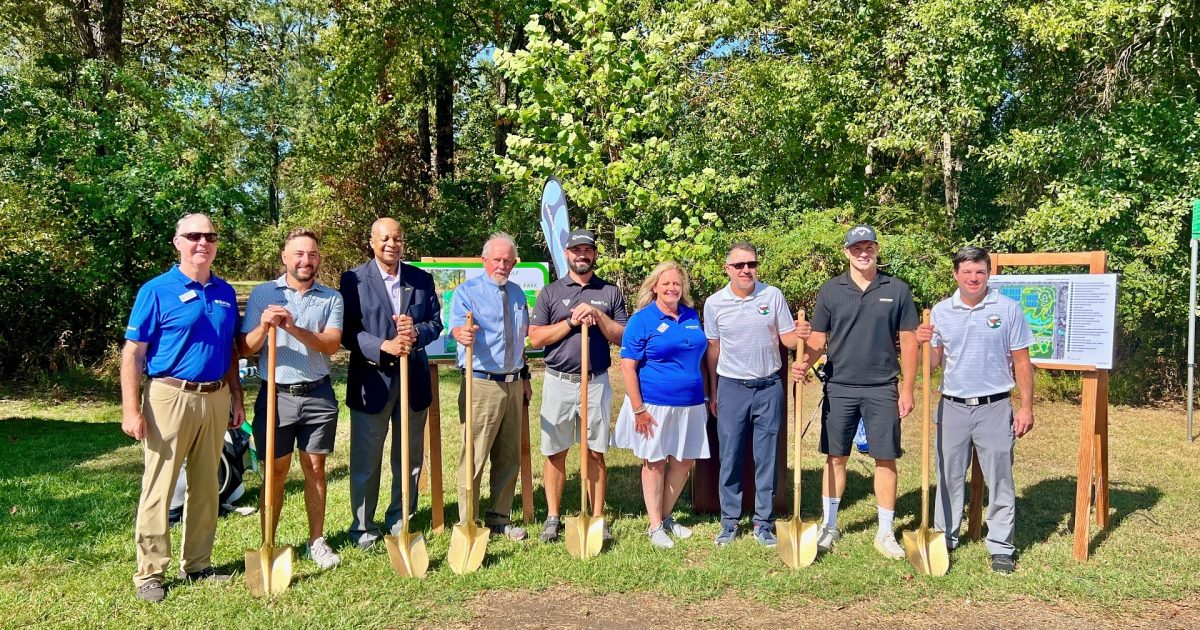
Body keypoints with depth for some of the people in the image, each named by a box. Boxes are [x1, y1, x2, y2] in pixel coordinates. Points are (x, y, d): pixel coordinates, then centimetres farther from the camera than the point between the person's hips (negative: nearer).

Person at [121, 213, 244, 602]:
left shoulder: (225, 293, 10)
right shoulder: (157, 291, -5)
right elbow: (132, 353, -7)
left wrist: (236, 397, 13)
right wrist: (131, 410, -14)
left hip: (215, 399, 5)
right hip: (169, 396, -5)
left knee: (206, 486, 12)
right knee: (158, 489, -1)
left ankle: (198, 565, 24)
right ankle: (150, 573, 10)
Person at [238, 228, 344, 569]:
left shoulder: (332, 298, 2)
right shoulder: (263, 294, 1)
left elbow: (331, 344, -12)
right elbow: (244, 349, -1)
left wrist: (293, 328, -25)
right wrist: (263, 327, -21)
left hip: (318, 395, 1)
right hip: (276, 396, -1)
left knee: (315, 468, 9)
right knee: (275, 471, 6)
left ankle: (317, 541, 20)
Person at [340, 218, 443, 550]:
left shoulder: (422, 279, 6)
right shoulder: (354, 279, -5)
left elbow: (436, 322, 5)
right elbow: (347, 332, -10)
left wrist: (417, 332, -16)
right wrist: (385, 346, -23)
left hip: (413, 378, 3)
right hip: (371, 381, -3)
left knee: (410, 459, 14)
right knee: (366, 461, 8)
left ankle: (400, 520, 30)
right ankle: (363, 527, 22)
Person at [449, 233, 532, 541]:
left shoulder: (517, 294, 14)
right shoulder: (467, 291, -6)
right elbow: (457, 326, -25)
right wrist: (464, 333, -48)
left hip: (513, 384, 6)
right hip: (482, 384, -6)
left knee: (509, 458, 13)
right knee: (474, 457, -5)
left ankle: (499, 519, 25)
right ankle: (467, 524, 5)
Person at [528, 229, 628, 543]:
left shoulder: (611, 293, 8)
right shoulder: (550, 292, 5)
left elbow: (623, 337, 2)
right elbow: (535, 338, -3)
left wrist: (598, 315, -12)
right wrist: (572, 321, -12)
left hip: (596, 383, 0)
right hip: (559, 382, 0)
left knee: (595, 453, 6)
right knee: (555, 452, 5)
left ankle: (597, 517, 14)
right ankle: (553, 517, 16)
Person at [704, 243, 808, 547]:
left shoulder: (773, 296, -2)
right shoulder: (715, 303, -1)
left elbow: (787, 338, 0)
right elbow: (713, 349, 6)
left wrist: (801, 335, -23)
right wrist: (713, 393, 8)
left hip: (769, 387, 0)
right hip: (731, 388, 0)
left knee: (767, 458, 6)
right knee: (730, 458, 4)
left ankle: (764, 523, 16)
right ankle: (729, 521, 17)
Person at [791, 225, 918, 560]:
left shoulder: (897, 290, 1)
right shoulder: (830, 290, 2)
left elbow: (908, 342, 3)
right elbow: (817, 339, 3)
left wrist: (907, 389, -1)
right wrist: (804, 362, -17)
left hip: (882, 389, 0)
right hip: (840, 388, 1)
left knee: (885, 460, 3)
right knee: (836, 457, 9)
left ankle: (885, 533, 16)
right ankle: (829, 526, 22)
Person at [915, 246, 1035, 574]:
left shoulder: (1008, 309, -2)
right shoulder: (941, 311, 5)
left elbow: (1021, 362, 0)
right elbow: (934, 362, 8)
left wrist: (1026, 407, -4)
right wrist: (924, 342, -13)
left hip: (994, 408, -2)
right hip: (952, 407, 3)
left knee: (999, 480, 3)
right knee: (949, 476, 11)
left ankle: (1001, 547, 13)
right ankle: (944, 537, 24)